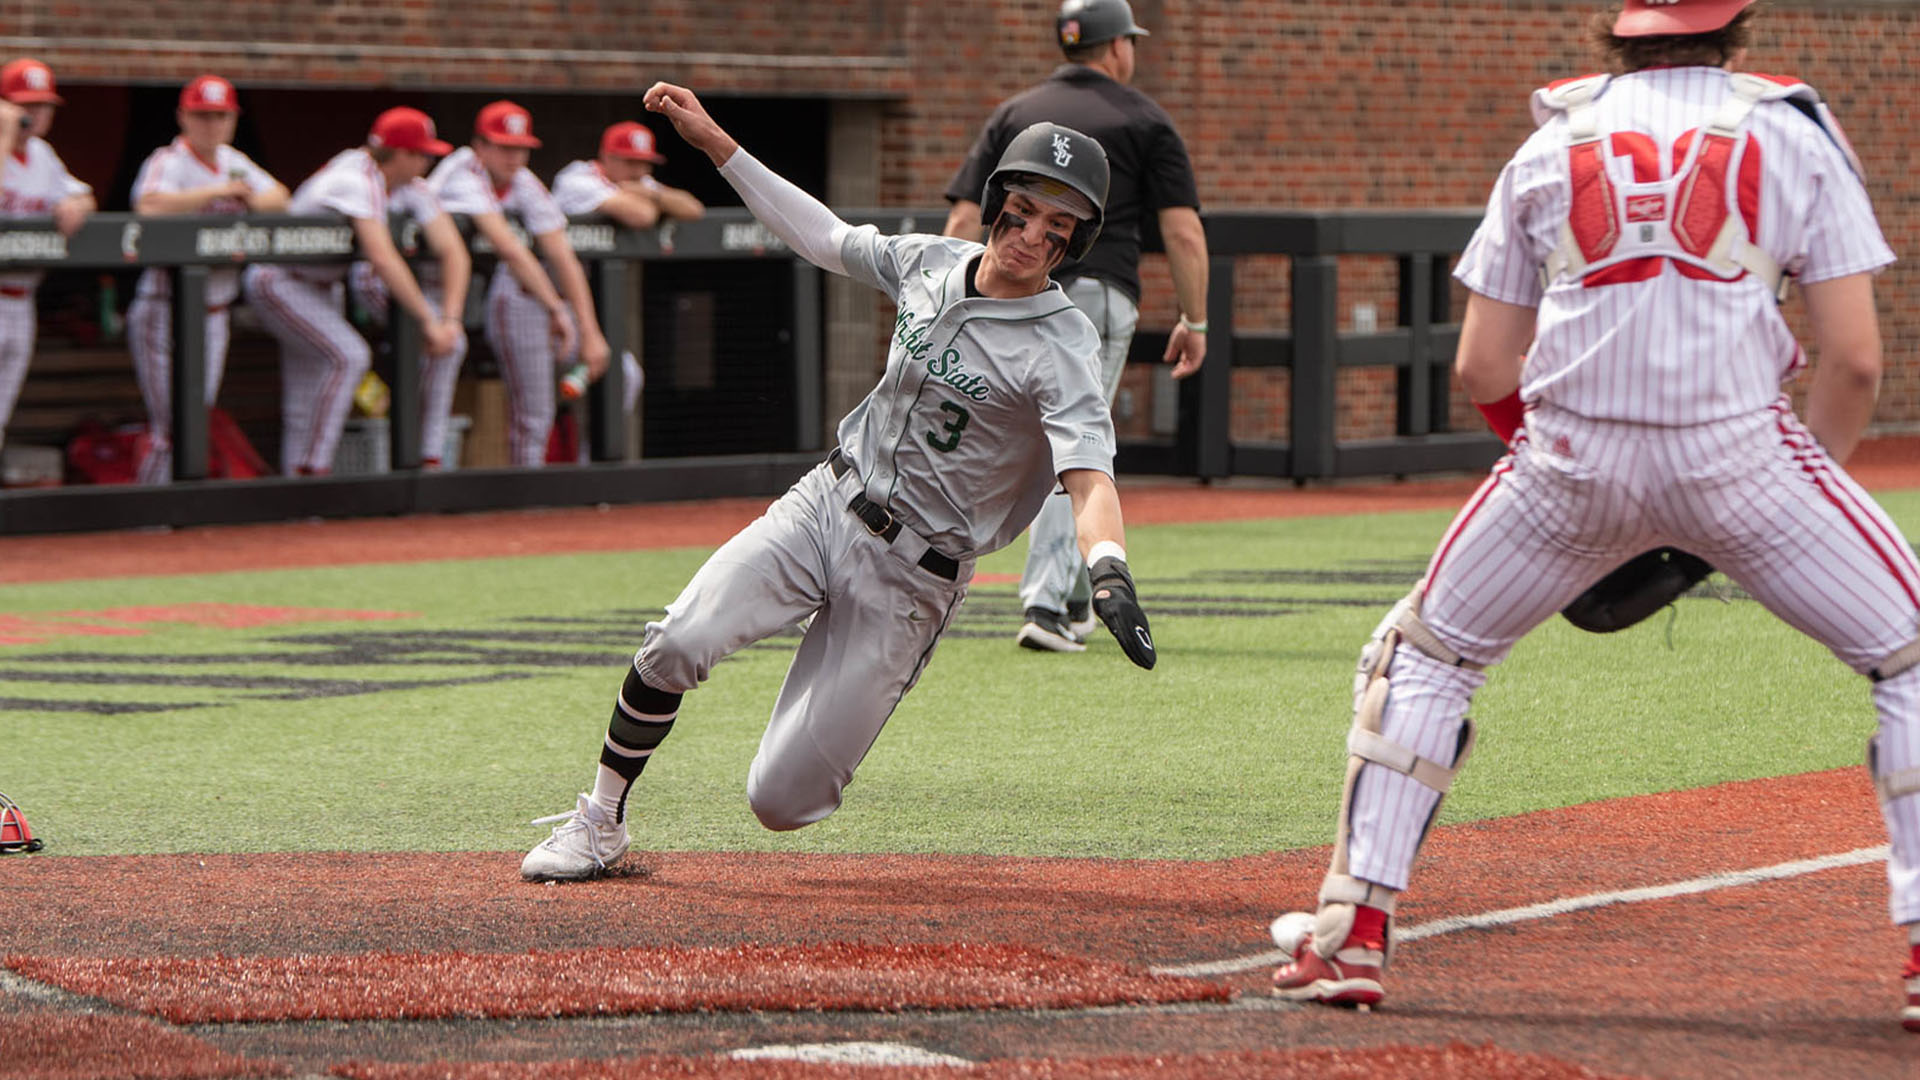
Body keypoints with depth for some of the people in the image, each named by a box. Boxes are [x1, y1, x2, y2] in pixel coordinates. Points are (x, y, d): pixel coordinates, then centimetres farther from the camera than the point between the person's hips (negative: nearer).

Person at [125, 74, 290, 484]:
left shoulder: (233, 162, 12)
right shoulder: (168, 162, -11)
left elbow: (279, 197, 18)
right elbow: (149, 205, -31)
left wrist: (253, 200, -6)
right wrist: (217, 191, -25)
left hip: (214, 313, 8)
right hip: (165, 310, -8)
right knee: (171, 427, -10)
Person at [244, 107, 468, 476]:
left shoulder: (409, 188, -2)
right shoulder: (358, 182, -28)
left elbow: (453, 251, -6)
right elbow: (382, 258, -38)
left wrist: (450, 319, -20)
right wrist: (428, 320, -36)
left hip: (319, 289, 9)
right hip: (277, 281, -9)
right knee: (348, 356, -26)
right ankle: (313, 468, -26)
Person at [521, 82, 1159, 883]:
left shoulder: (1058, 351, -17)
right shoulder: (929, 263, 2)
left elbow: (1090, 478, -32)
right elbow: (820, 236, 19)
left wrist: (1108, 570, -52)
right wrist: (715, 143, 16)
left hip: (910, 577, -4)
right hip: (824, 506, 5)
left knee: (780, 802, -7)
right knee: (678, 643, -23)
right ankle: (600, 822, -1)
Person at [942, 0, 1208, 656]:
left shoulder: (1014, 115, 17)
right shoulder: (1144, 120, 8)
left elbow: (963, 220, 7)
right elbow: (1183, 232, -1)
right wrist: (1194, 320, 7)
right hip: (1097, 294, -3)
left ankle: (1073, 603, 20)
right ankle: (1048, 604, -13)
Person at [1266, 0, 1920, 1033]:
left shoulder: (1553, 142, 16)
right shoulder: (1793, 131, 10)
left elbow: (1481, 368, 15)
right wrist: (1812, 478, 19)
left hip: (1571, 461, 2)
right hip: (1737, 452, -2)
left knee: (1421, 658, 23)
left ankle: (1351, 934, 17)